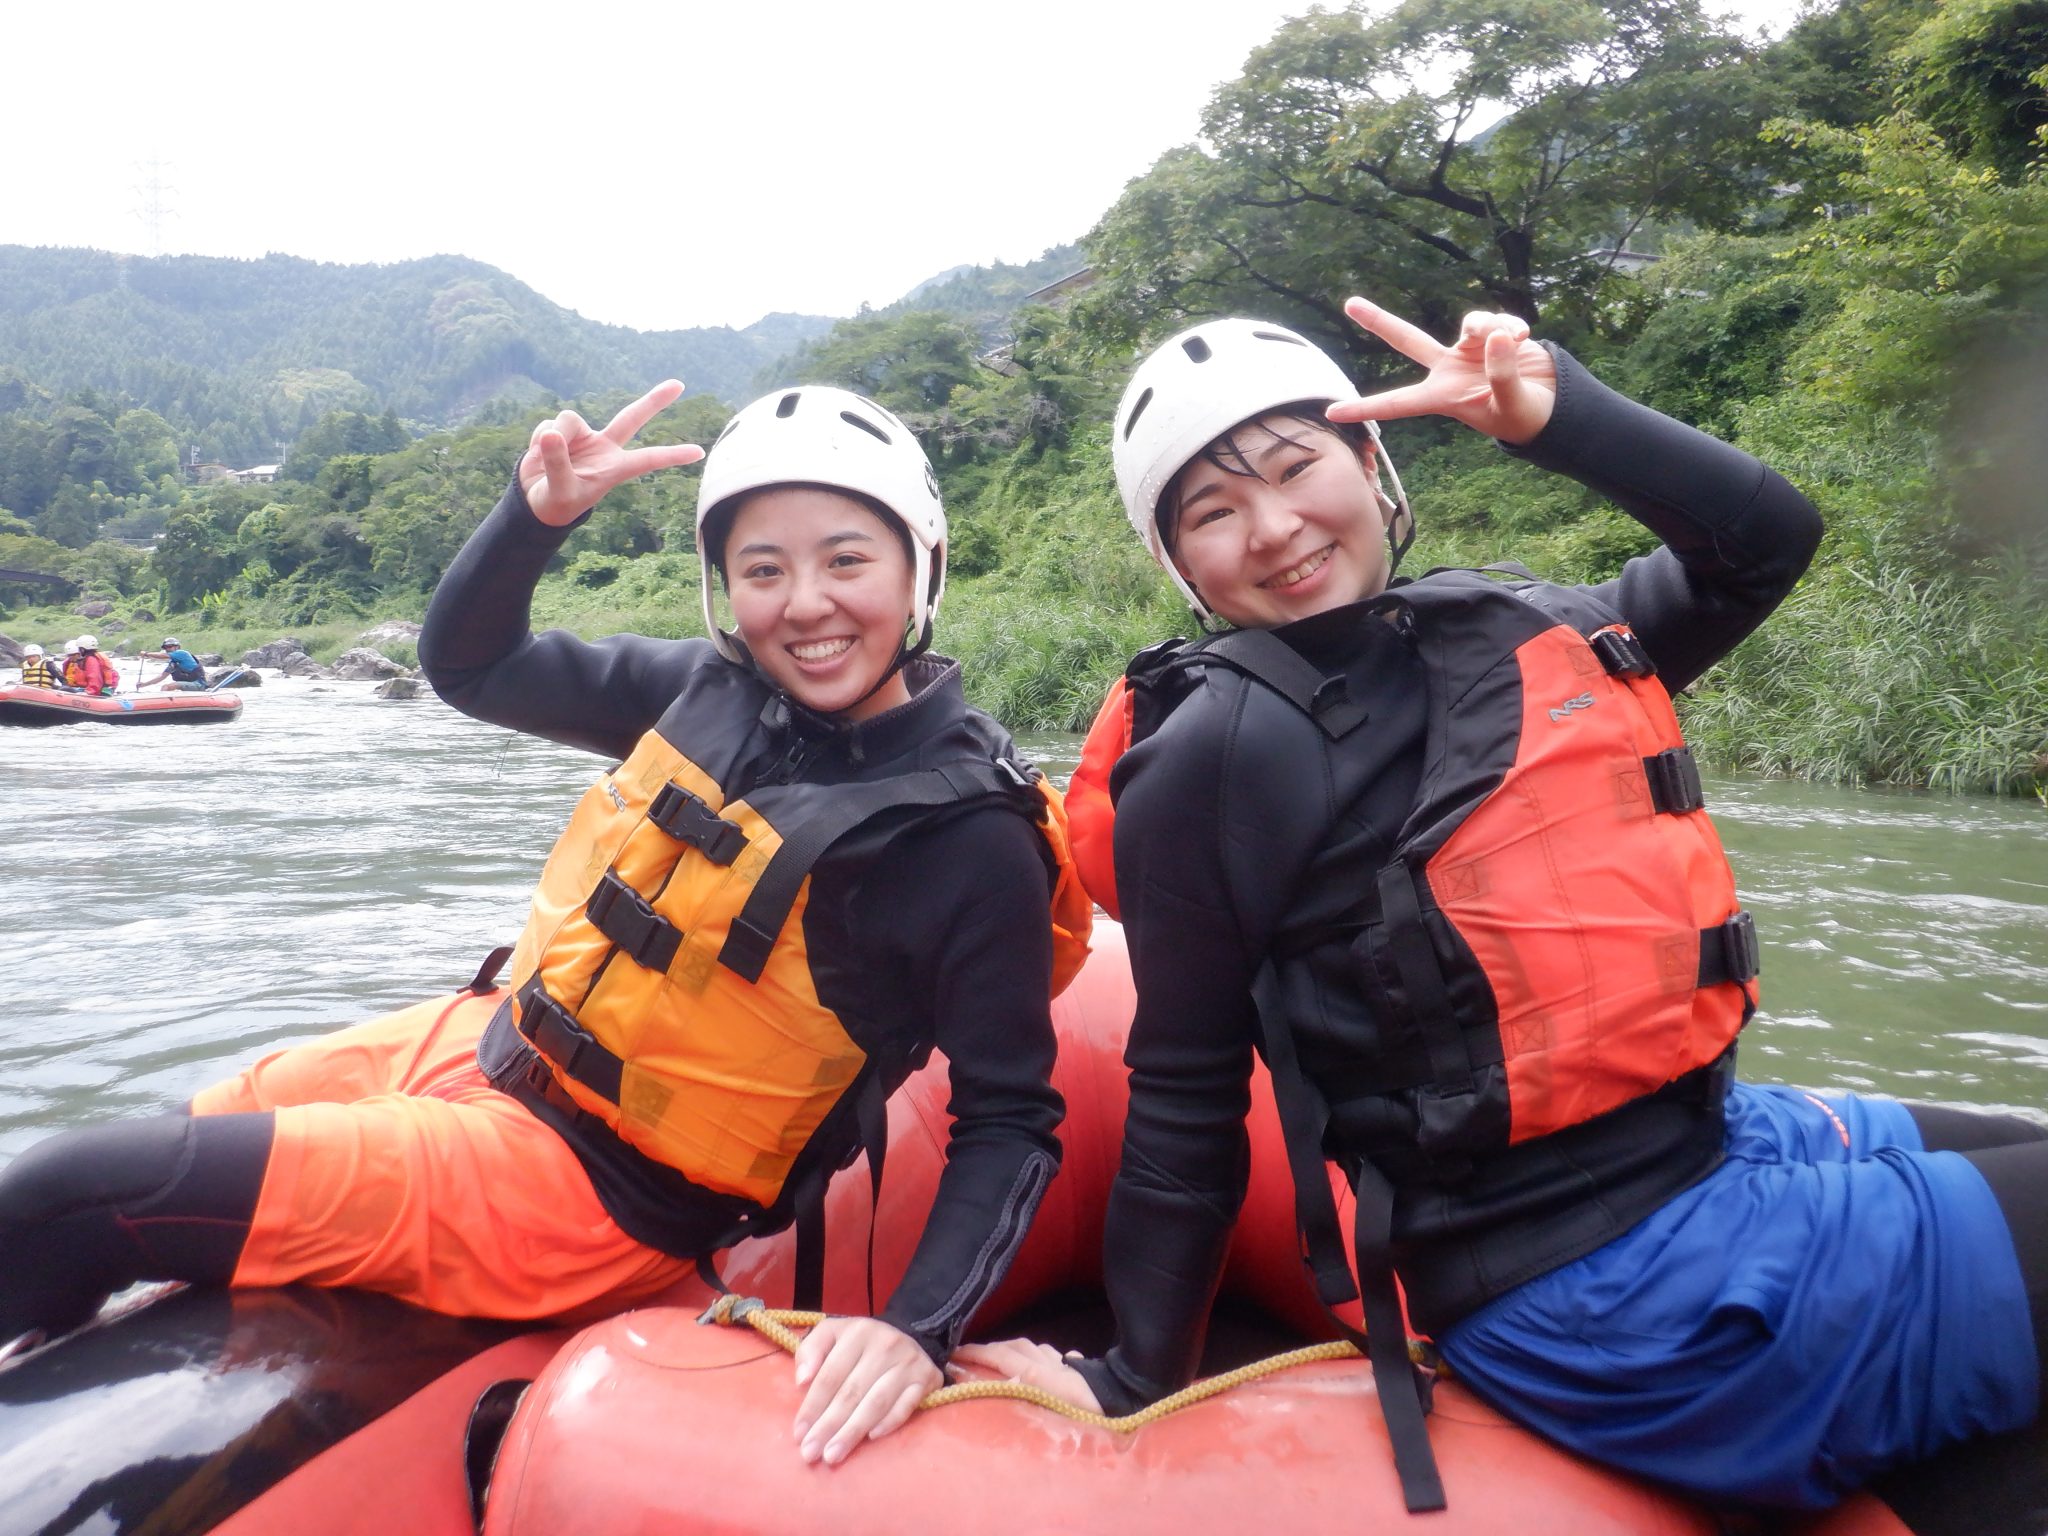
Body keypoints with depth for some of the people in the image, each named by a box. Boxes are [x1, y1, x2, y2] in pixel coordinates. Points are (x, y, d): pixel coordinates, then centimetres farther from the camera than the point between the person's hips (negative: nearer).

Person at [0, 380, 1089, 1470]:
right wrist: (538, 514, -11)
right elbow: (465, 664, 7)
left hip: (585, 1199, -7)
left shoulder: (968, 839, -21)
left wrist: (917, 1332, -29)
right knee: (166, 1135, 22)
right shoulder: (712, 687, -4)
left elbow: (1012, 1124, -16)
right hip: (488, 1048, 7)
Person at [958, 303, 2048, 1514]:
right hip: (1624, 1296, -7)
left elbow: (1767, 540, 8)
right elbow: (1184, 1106, -10)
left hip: (1730, 1143, 8)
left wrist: (1556, 415, -7)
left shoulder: (1504, 629, 3)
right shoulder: (1211, 755, -15)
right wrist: (1136, 1384, -4)